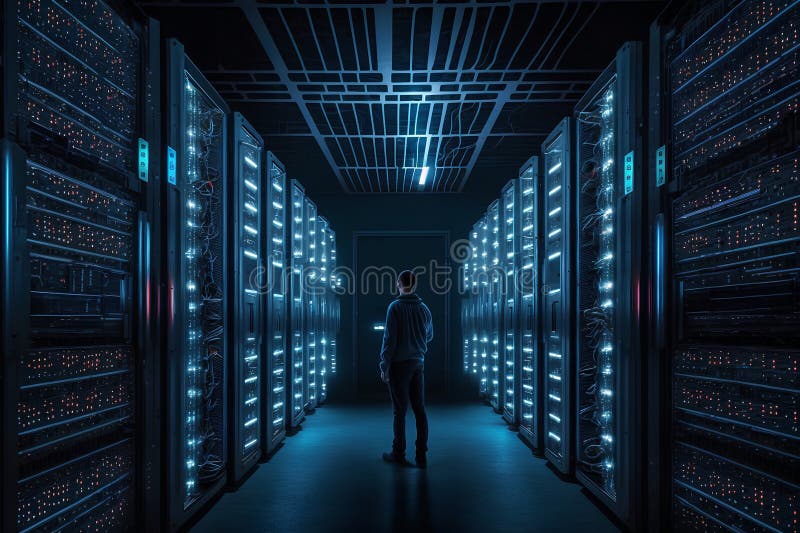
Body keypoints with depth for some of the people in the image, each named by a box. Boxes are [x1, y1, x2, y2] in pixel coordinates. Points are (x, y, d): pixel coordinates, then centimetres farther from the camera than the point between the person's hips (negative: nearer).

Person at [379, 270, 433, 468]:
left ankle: (398, 453, 15)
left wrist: (384, 366, -8)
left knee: (400, 410, 4)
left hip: (399, 364, -4)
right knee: (419, 409, 8)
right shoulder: (424, 308, 3)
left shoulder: (395, 307, -12)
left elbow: (389, 339, -14)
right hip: (418, 364, 5)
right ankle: (422, 456, 10)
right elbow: (429, 336, 17)